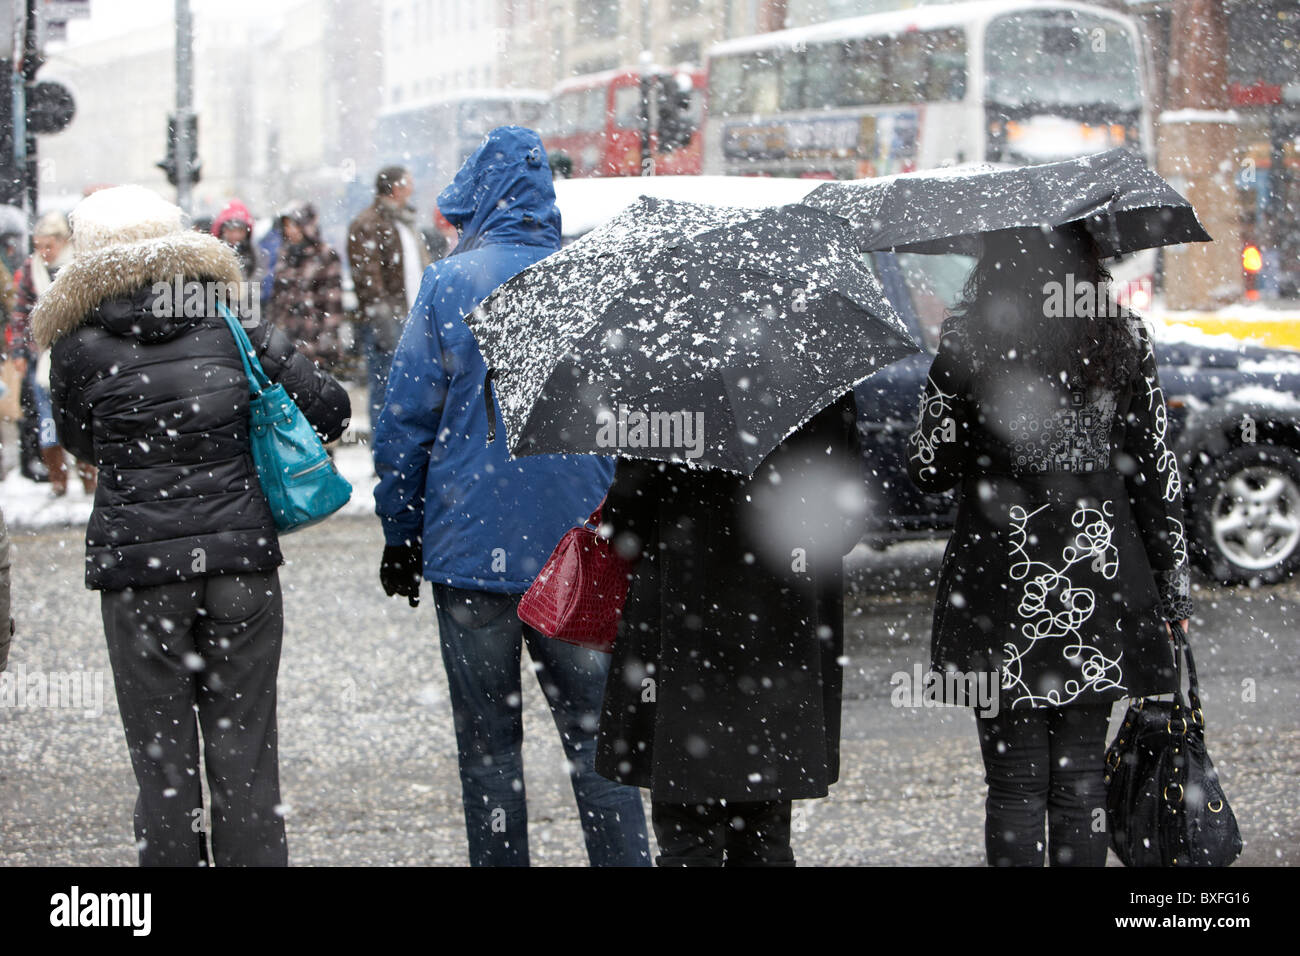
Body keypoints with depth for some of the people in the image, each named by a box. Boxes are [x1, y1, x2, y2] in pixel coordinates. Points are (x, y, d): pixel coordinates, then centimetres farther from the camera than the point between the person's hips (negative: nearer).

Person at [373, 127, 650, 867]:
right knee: (594, 733, 7)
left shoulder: (448, 285, -4)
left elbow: (405, 422, -4)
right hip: (580, 553, 2)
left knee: (488, 742, 7)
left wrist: (401, 535, 5)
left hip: (473, 551, -2)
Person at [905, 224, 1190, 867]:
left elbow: (930, 469, -3)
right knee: (1081, 777, 10)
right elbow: (1157, 473, 2)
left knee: (1016, 782, 4)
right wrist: (1172, 583, 10)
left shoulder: (966, 340, -7)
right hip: (1099, 585, 2)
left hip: (1001, 589, -2)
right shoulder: (1125, 339, 0)